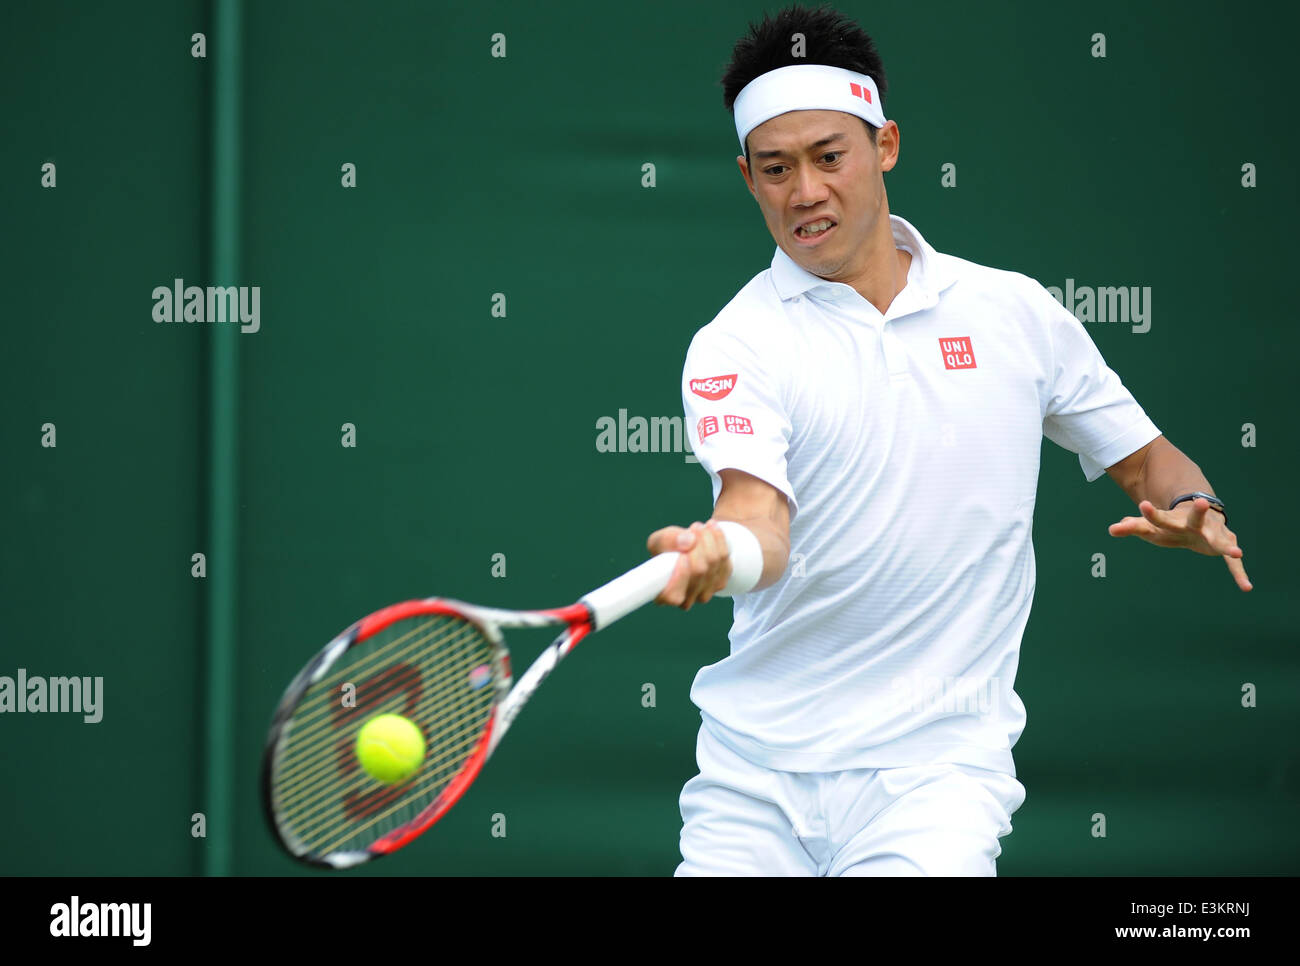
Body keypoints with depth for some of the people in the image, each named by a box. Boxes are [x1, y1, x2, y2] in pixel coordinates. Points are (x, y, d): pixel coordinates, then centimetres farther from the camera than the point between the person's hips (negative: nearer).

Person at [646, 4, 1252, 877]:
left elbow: (1146, 459, 16)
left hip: (936, 764, 0)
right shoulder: (737, 346, -2)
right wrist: (721, 553, -41)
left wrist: (1196, 510, -6)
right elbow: (759, 515, -18)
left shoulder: (1016, 312, 7)